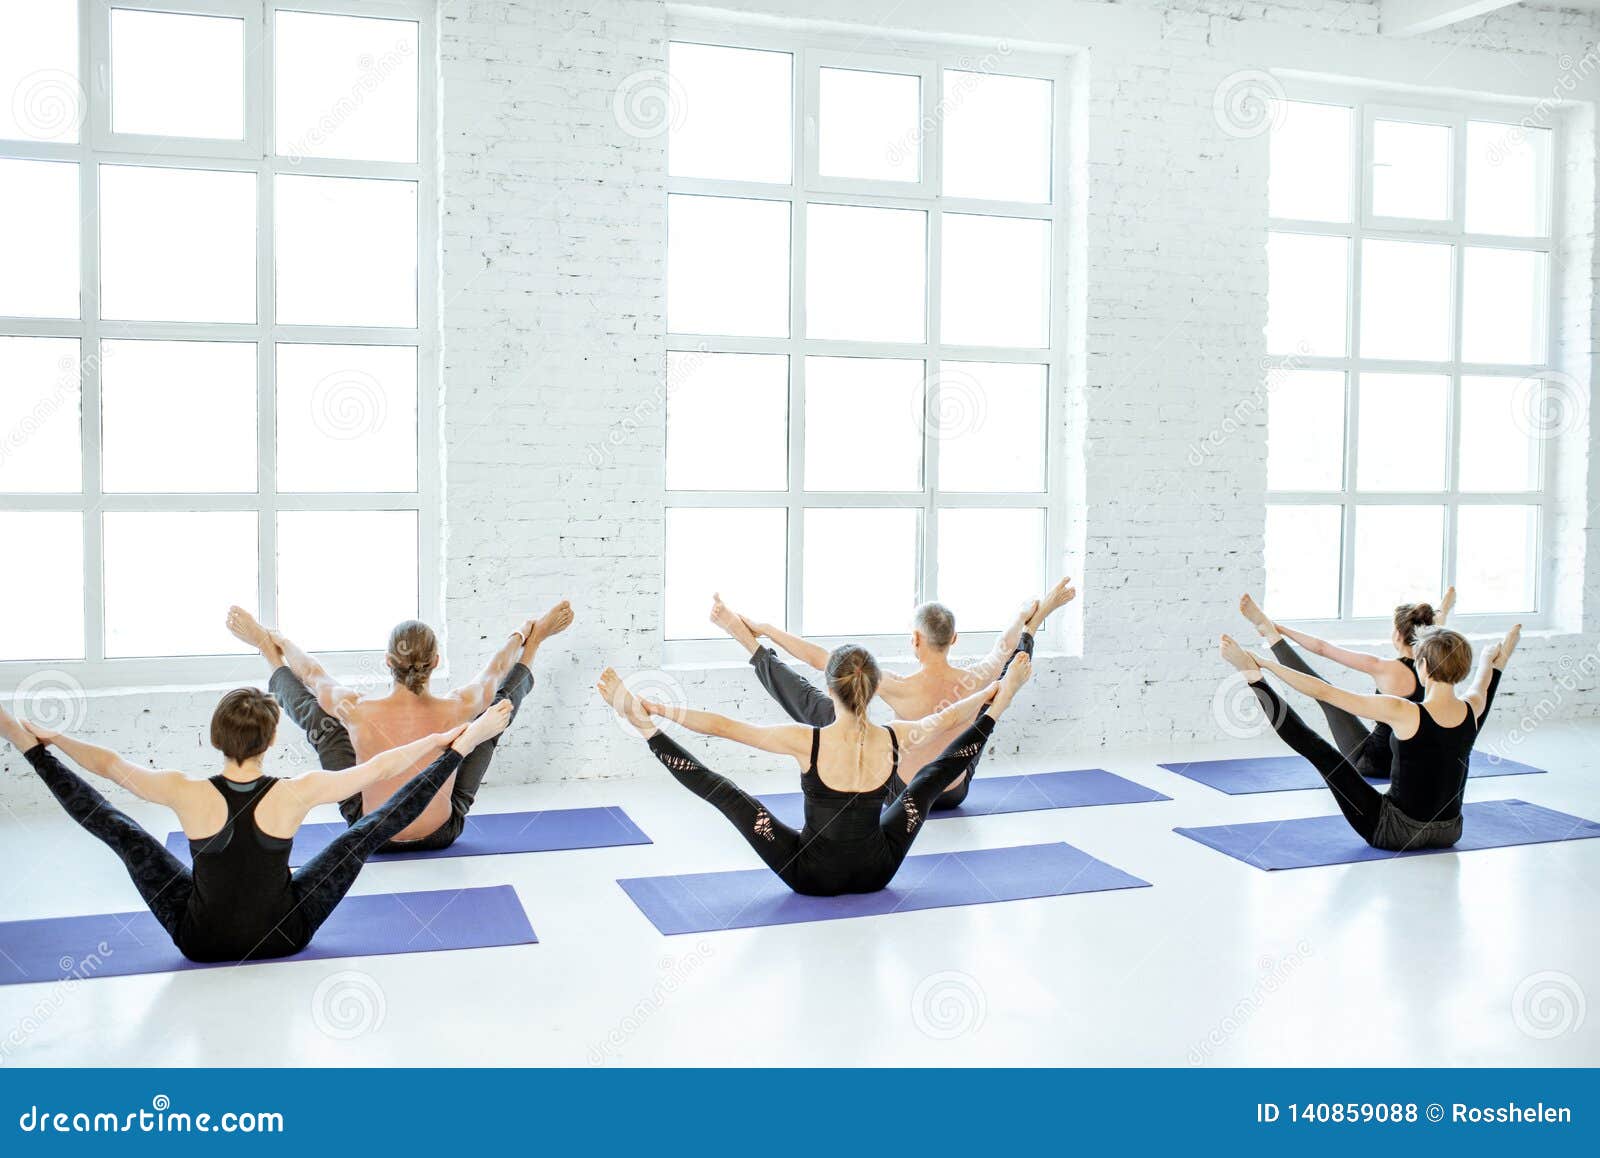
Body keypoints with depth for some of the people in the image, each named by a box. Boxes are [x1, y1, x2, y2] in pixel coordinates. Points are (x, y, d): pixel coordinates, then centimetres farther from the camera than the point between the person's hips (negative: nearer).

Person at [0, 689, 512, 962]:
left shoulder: (187, 795, -23)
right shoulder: (295, 794, -24)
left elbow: (110, 764, -6)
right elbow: (382, 766, -13)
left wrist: (43, 741, 12)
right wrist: (454, 745, 1)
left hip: (200, 940, 1)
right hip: (284, 936, 0)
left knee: (120, 831, 7)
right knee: (367, 834, 5)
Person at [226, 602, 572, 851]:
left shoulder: (359, 711, -30)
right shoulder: (454, 710, -28)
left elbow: (312, 673, -7)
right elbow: (495, 669, -5)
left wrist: (272, 644, 15)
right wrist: (522, 637, 17)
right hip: (442, 833, 0)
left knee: (316, 713, 8)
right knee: (499, 705, 8)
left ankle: (269, 652, 34)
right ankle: (534, 642, 34)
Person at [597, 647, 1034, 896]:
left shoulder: (807, 741, -25)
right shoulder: (893, 739, -16)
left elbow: (723, 726, -22)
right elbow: (945, 718, 5)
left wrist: (653, 713, -15)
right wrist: (995, 696, 23)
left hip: (813, 876, -2)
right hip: (876, 872, 3)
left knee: (728, 794, -1)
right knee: (935, 776, 18)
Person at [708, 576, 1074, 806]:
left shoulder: (901, 690, -34)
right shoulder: (975, 681, -25)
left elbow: (819, 659, -30)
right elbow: (1005, 647, -1)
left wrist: (760, 629, -22)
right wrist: (1036, 618, 21)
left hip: (901, 793, -3)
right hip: (956, 793, 3)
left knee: (816, 709, -8)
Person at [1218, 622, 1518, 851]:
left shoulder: (1403, 713, -25)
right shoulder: (1472, 709, -8)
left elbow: (1324, 693, -23)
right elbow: (1481, 683, 19)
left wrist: (1260, 667, -15)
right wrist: (1491, 663, 43)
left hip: (1395, 831, -5)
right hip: (1448, 833, 5)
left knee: (1317, 749, -7)